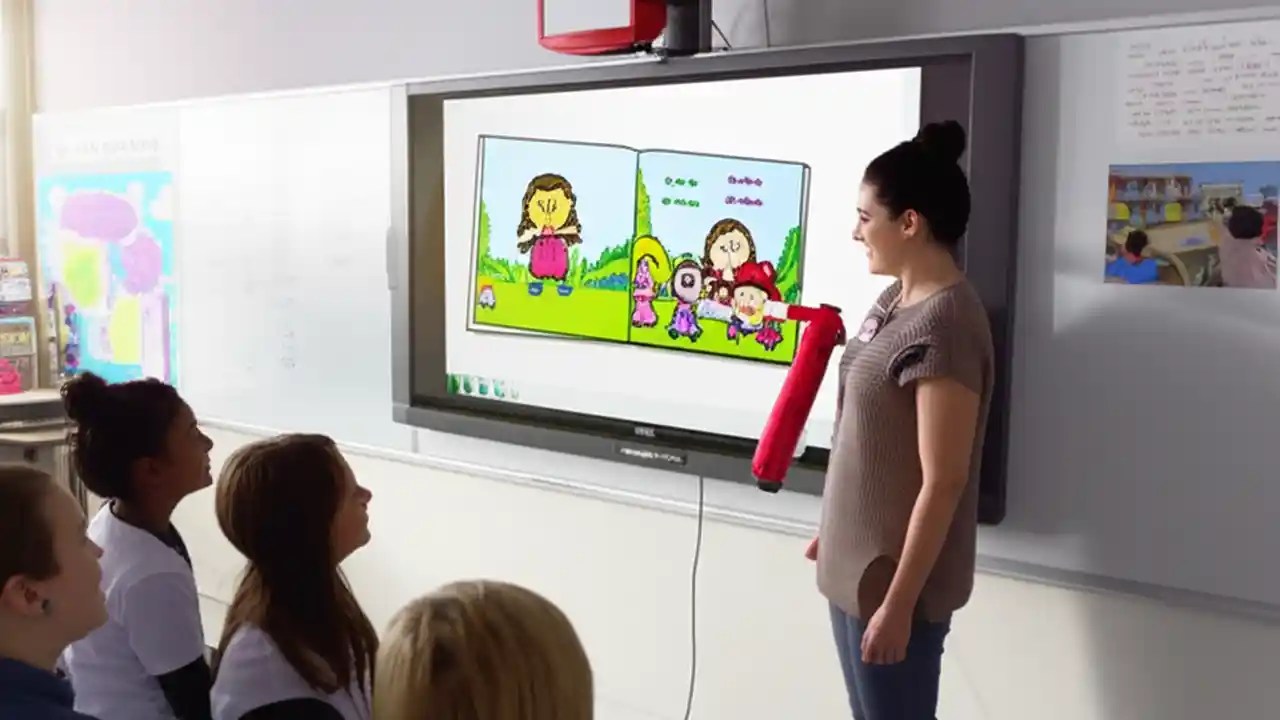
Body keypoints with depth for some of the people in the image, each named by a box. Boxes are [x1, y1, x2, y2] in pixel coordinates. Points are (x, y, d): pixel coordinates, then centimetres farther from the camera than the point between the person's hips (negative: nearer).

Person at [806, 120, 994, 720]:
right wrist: (833, 532, 19)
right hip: (857, 564, 9)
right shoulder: (896, 300, 6)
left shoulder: (942, 324, -22)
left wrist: (898, 603, -20)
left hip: (898, 577, -9)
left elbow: (942, 482, -22)